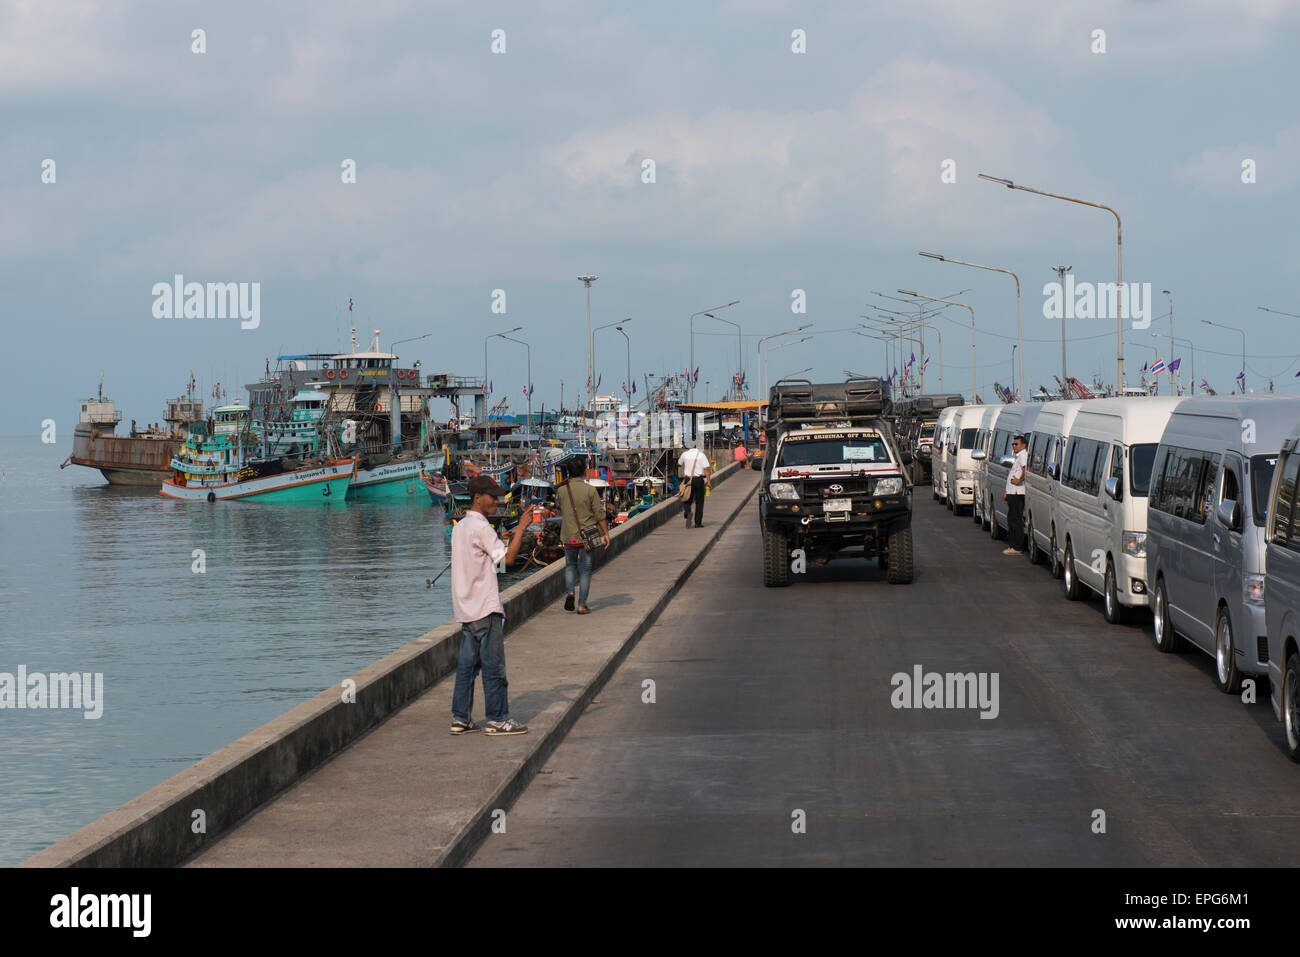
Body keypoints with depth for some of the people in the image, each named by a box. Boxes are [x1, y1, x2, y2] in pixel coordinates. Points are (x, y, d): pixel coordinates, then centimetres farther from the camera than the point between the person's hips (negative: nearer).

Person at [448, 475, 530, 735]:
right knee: (493, 665, -3)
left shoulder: (460, 527, 14)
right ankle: (498, 719, 0)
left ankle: (460, 718, 11)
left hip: (466, 607, 9)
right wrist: (520, 530, -13)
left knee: (467, 663, 10)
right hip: (485, 608, -9)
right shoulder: (481, 527, -15)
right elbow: (508, 558, -19)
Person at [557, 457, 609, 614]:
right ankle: (582, 605, 6)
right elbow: (599, 514, -8)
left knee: (570, 565, 21)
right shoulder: (590, 491, -11)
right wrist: (606, 533, 2)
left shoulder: (562, 491, -5)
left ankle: (570, 592, -3)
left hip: (568, 536, 2)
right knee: (585, 570, 7)